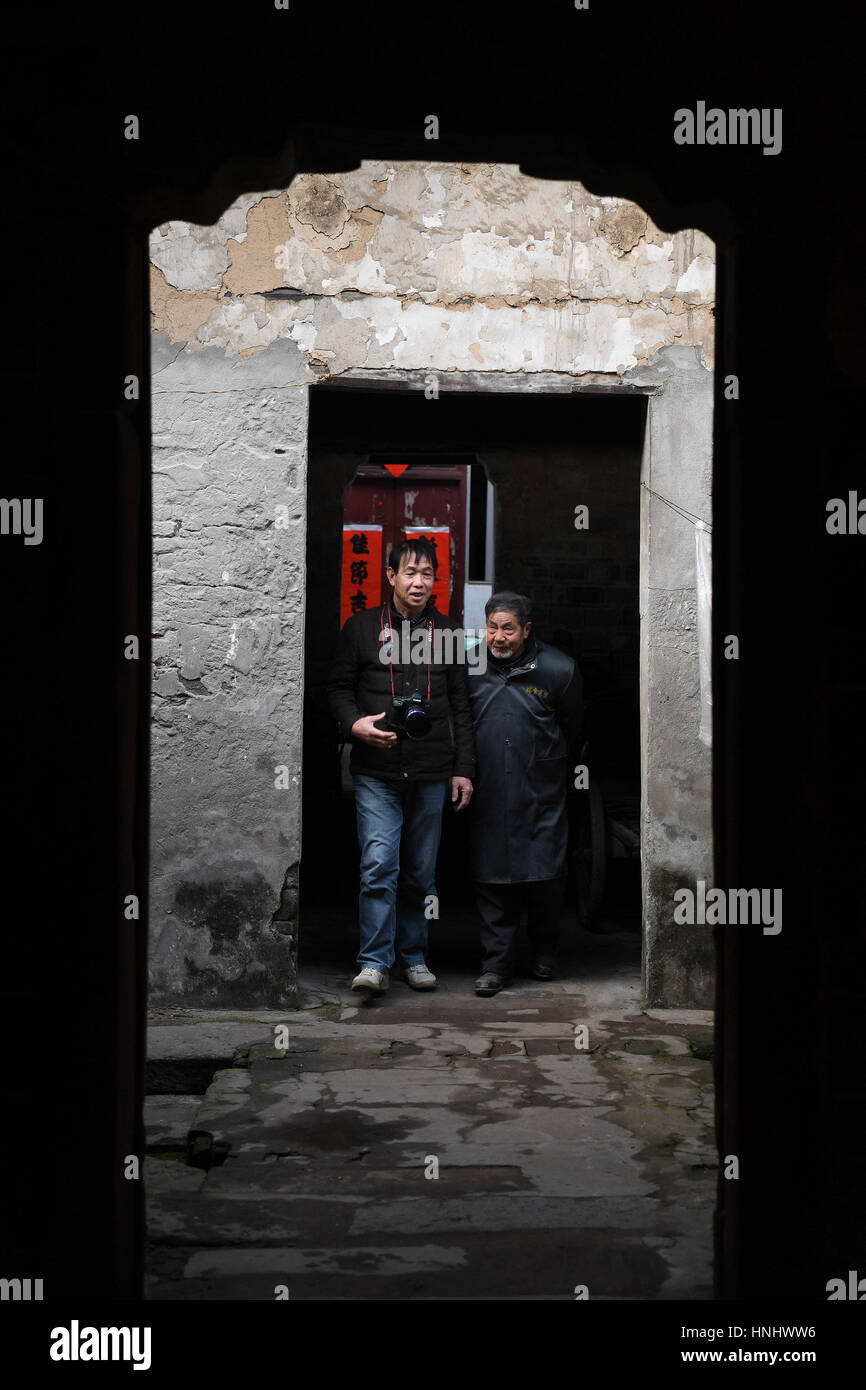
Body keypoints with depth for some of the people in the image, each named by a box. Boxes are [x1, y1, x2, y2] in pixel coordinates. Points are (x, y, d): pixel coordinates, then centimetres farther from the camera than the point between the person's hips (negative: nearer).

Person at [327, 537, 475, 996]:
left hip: (431, 774, 2)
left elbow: (461, 705, 12)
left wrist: (463, 768, 6)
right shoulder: (361, 627, 6)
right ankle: (375, 963, -4)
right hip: (376, 773, -2)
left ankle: (414, 956, 22)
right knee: (378, 865, -11)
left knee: (421, 872, 9)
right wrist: (355, 723, -12)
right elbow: (338, 687, 9)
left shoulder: (447, 632, 11)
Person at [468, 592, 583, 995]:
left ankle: (544, 954, 23)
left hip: (541, 793, -1)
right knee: (491, 877, 1)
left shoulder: (558, 670, -4)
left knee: (546, 876, 1)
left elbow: (572, 732, 10)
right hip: (488, 792, 2)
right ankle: (496, 963, 10)